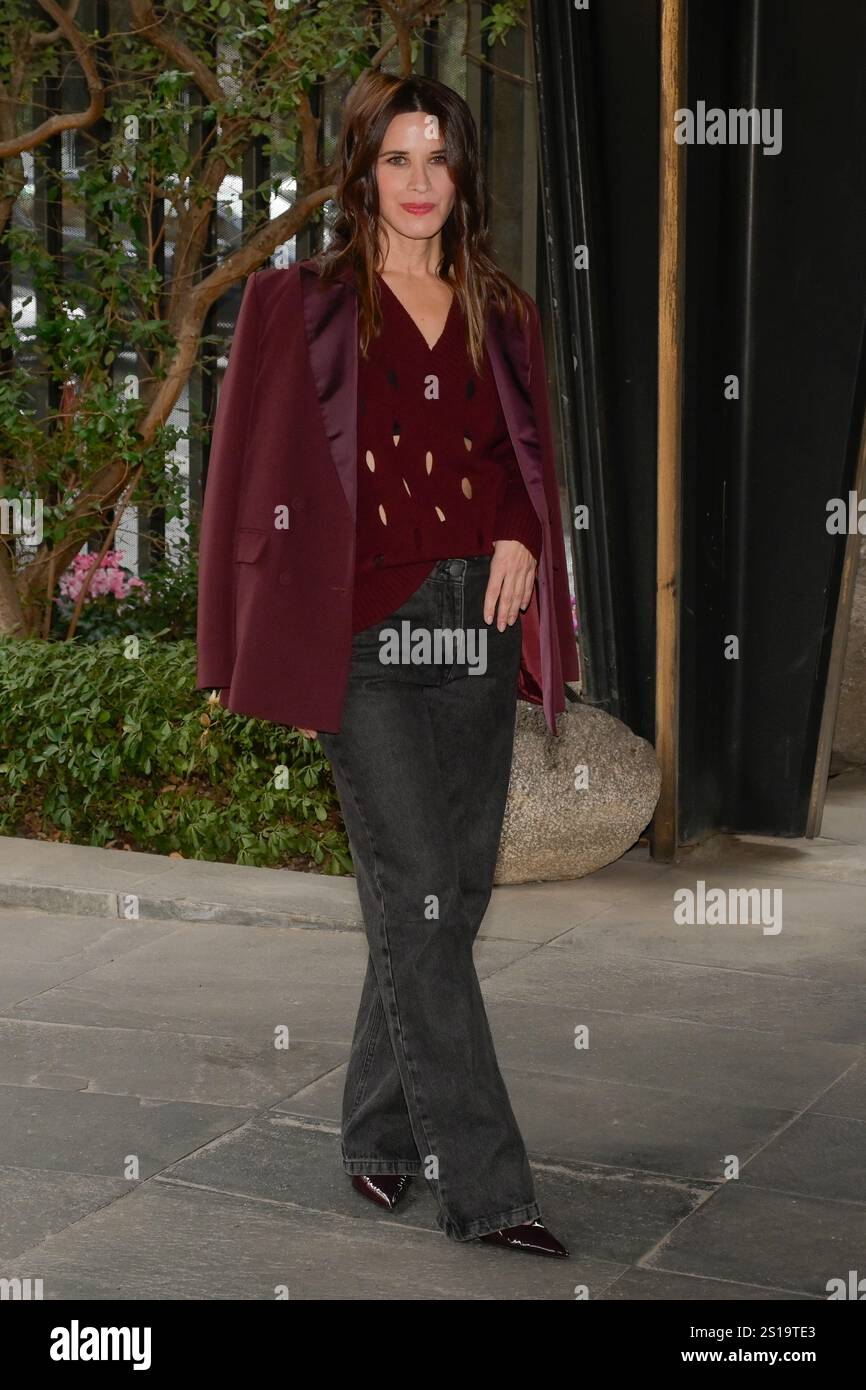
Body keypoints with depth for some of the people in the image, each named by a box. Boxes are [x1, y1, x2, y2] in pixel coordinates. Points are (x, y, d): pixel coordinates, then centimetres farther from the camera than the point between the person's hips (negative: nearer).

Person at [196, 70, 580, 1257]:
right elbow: (259, 477, -1)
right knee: (419, 901, -7)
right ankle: (481, 1183, -3)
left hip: (476, 626, 5)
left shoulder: (502, 316, 14)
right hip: (367, 634, -5)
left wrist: (519, 542, -2)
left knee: (453, 892, 9)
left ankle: (382, 1132, 26)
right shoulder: (303, 307, 1)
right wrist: (284, 662, -6)